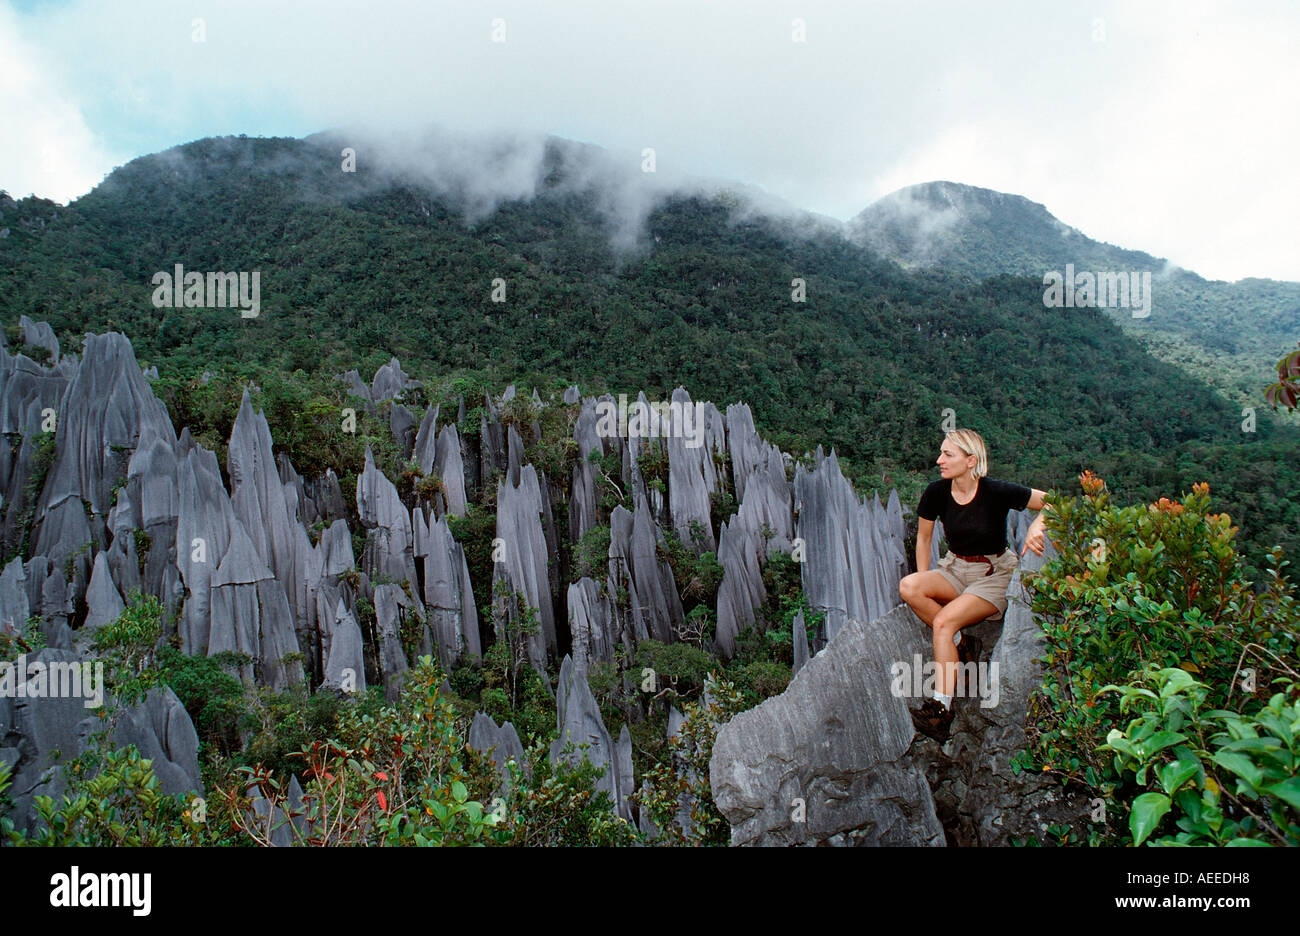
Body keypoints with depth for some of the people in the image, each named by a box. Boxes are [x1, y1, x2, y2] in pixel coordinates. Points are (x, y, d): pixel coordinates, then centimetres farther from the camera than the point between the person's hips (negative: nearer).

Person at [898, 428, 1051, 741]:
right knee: (908, 587, -26)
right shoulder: (937, 492, -6)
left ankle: (941, 709, -28)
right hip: (954, 569, 5)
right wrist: (926, 583, 3)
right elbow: (923, 537, 8)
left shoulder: (996, 492, -17)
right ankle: (962, 645, -12)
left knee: (945, 621, -29)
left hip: (994, 574, -5)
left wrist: (1037, 526, -27)